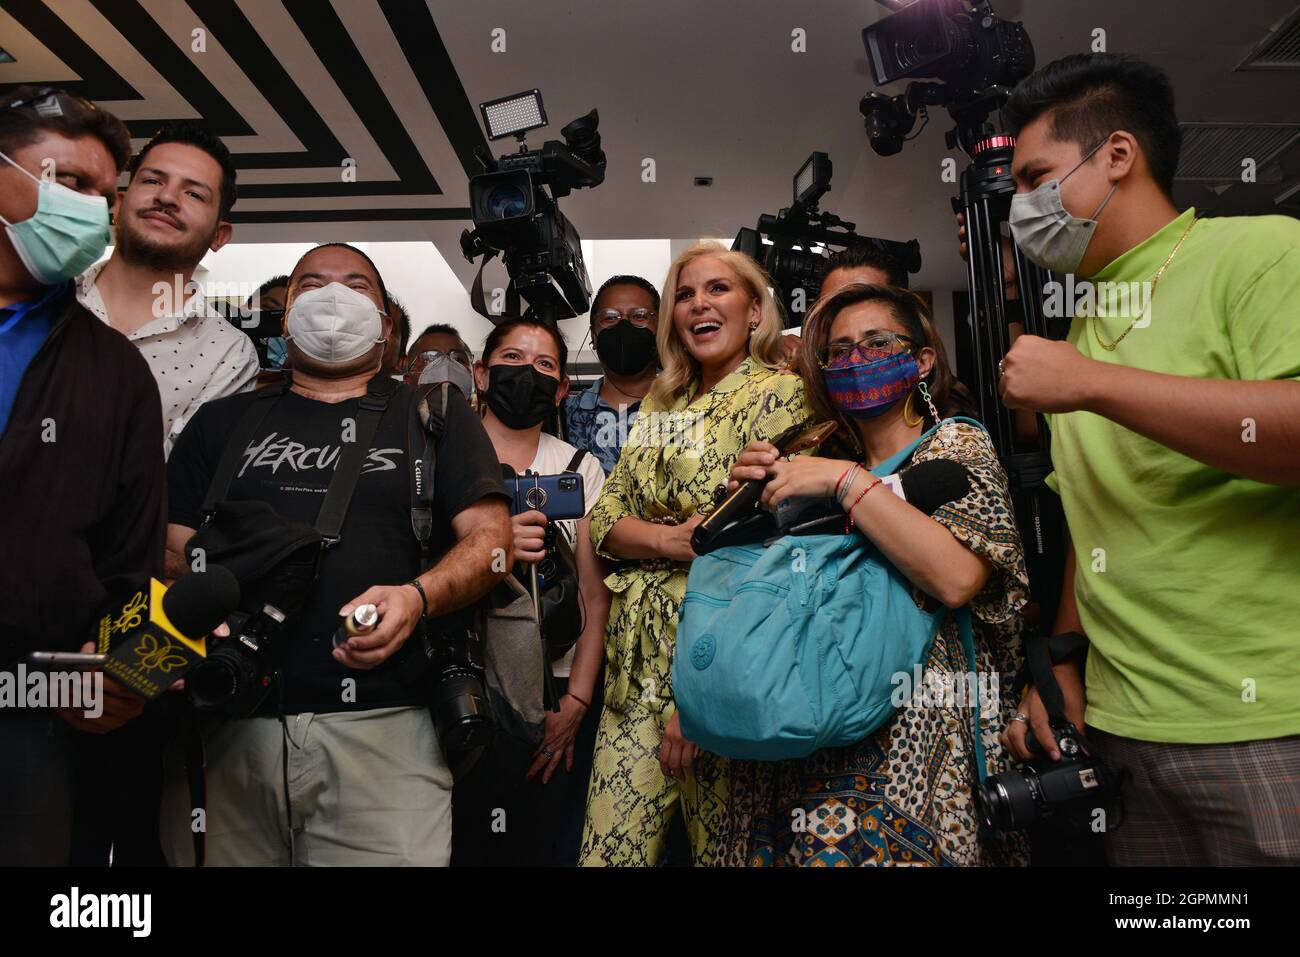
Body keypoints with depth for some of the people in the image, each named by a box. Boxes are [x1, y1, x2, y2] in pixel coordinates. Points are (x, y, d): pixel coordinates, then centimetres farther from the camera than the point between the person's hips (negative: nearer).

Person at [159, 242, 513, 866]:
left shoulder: (434, 412, 12)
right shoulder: (222, 422, 19)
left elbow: (489, 538, 3)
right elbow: (172, 551, 14)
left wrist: (417, 598, -16)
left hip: (381, 727, -2)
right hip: (223, 726, 2)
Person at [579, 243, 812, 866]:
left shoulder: (778, 394, -6)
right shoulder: (661, 406, 14)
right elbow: (604, 517, 9)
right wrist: (670, 540, -13)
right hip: (640, 658, 6)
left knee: (724, 845, 6)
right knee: (607, 849, 7)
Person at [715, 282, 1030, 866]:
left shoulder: (956, 445, 1)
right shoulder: (832, 459, 17)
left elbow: (956, 577, -19)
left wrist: (847, 481, -16)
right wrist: (752, 496, 4)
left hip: (913, 725, -5)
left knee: (838, 845, -18)